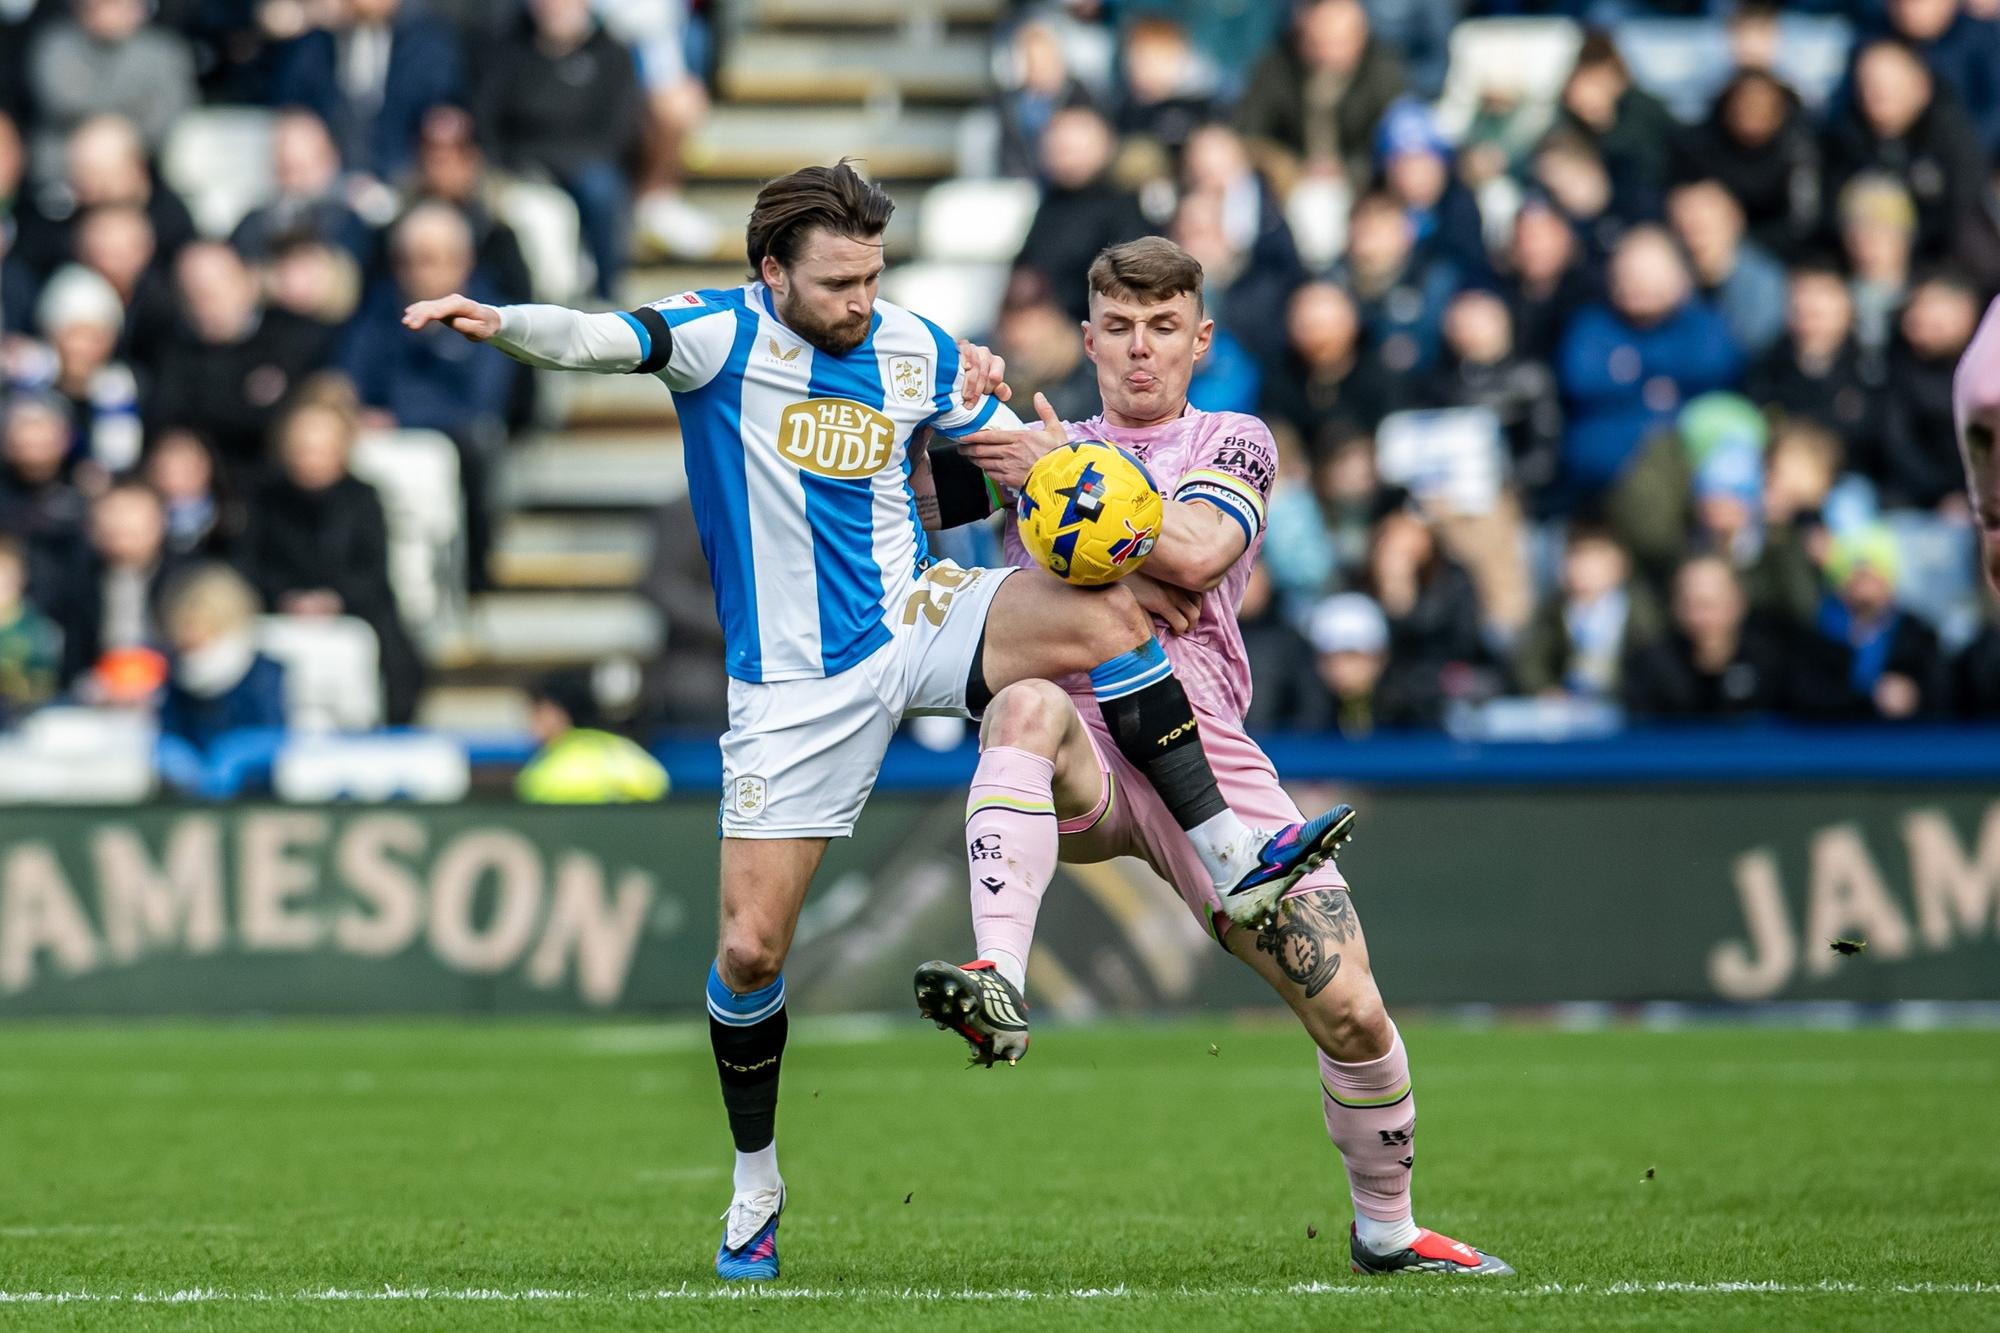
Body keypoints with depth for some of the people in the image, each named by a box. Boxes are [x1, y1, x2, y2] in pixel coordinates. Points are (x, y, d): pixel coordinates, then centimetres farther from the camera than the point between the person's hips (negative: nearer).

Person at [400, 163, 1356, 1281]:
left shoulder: (919, 349, 3)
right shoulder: (725, 334, -9)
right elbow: (596, 341, -26)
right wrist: (495, 321, -46)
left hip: (918, 620, 3)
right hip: (793, 683, -2)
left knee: (1110, 618, -25)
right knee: (751, 945, -4)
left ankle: (1231, 855, -17)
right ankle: (757, 1187, 17)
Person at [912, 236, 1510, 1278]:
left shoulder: (1232, 442, 12)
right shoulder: (1043, 448, 20)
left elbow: (1194, 552, -8)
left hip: (1204, 758, 0)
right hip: (1079, 764, 0)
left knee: (1352, 1013, -9)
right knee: (1027, 705, -39)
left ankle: (1385, 1229, 16)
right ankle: (998, 990, -50)